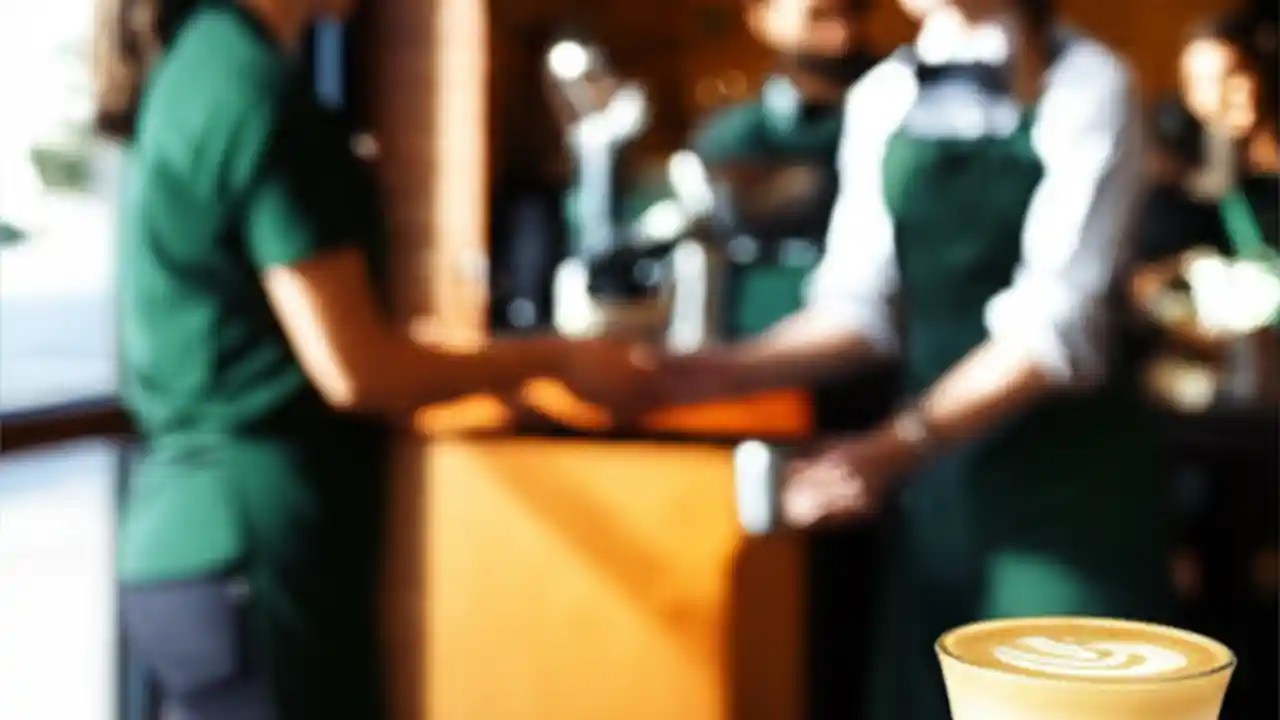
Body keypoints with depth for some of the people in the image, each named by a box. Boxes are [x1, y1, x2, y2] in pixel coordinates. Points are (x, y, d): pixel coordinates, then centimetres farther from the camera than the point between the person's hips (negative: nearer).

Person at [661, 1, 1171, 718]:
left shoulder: (1087, 85, -10)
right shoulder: (881, 96, 7)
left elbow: (1056, 323, -17)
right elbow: (860, 301, 8)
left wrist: (895, 447, -26)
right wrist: (733, 369, -8)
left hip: (1064, 473, -5)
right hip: (934, 475, 5)